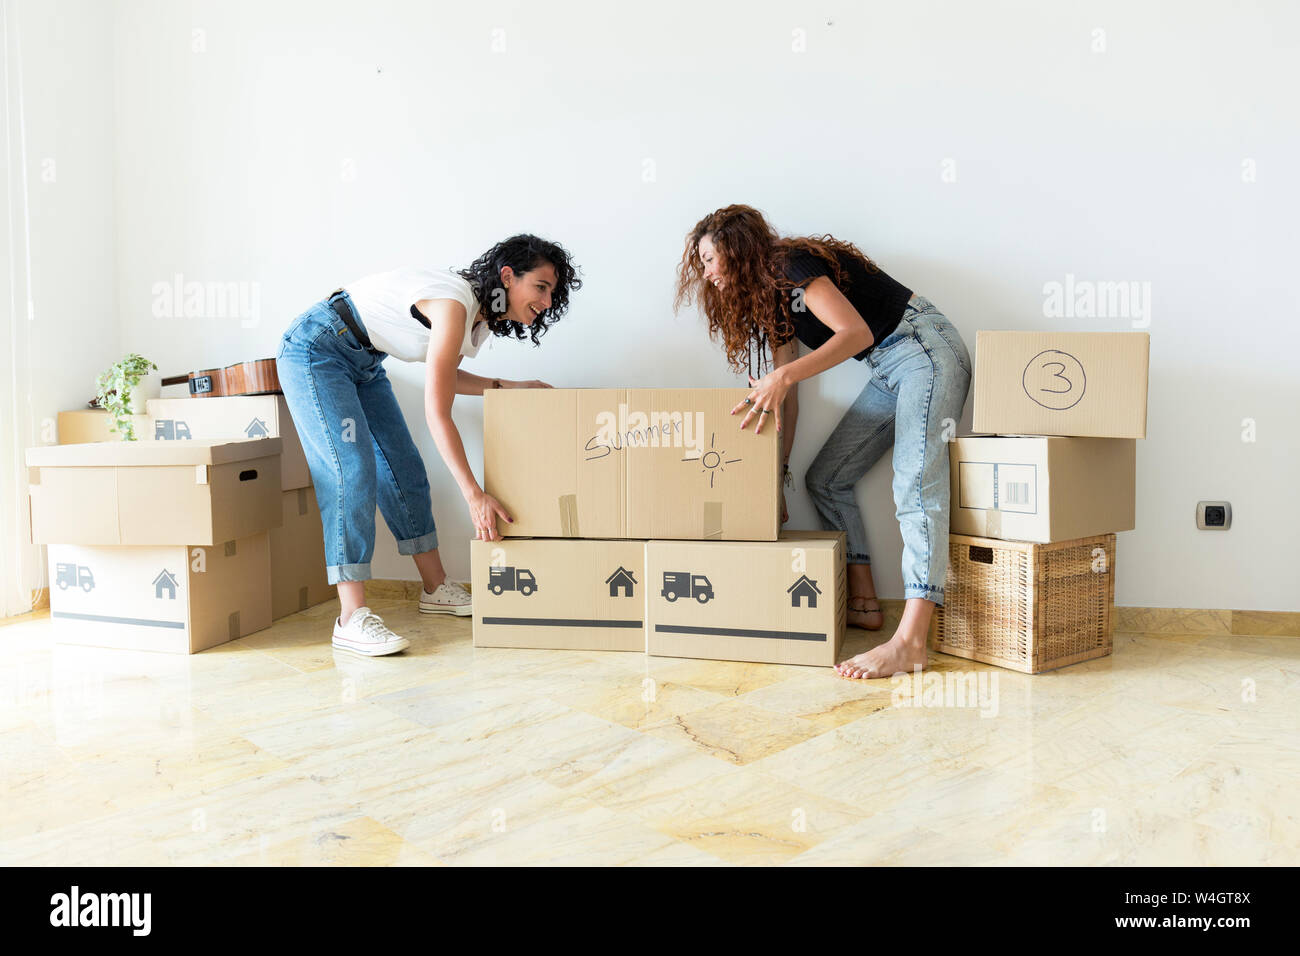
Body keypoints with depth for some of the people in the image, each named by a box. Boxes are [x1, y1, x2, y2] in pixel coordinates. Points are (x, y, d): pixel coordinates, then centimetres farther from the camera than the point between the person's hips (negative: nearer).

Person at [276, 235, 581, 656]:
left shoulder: (482, 316, -1)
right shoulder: (455, 304, -30)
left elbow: (442, 374, 14)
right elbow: (437, 413, -32)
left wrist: (508, 387, 1)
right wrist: (474, 495, -33)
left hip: (364, 361, 9)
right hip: (315, 349, -9)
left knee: (404, 468, 6)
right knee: (352, 469, -19)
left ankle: (437, 590, 16)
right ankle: (351, 620, -20)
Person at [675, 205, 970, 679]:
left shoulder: (792, 265, -13)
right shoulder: (770, 299, 14)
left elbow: (855, 332, -25)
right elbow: (786, 399, 14)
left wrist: (783, 377, -33)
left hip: (924, 351, -10)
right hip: (888, 371, 10)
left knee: (916, 483, -22)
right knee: (825, 477, 6)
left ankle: (911, 640, -32)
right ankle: (863, 604, 6)